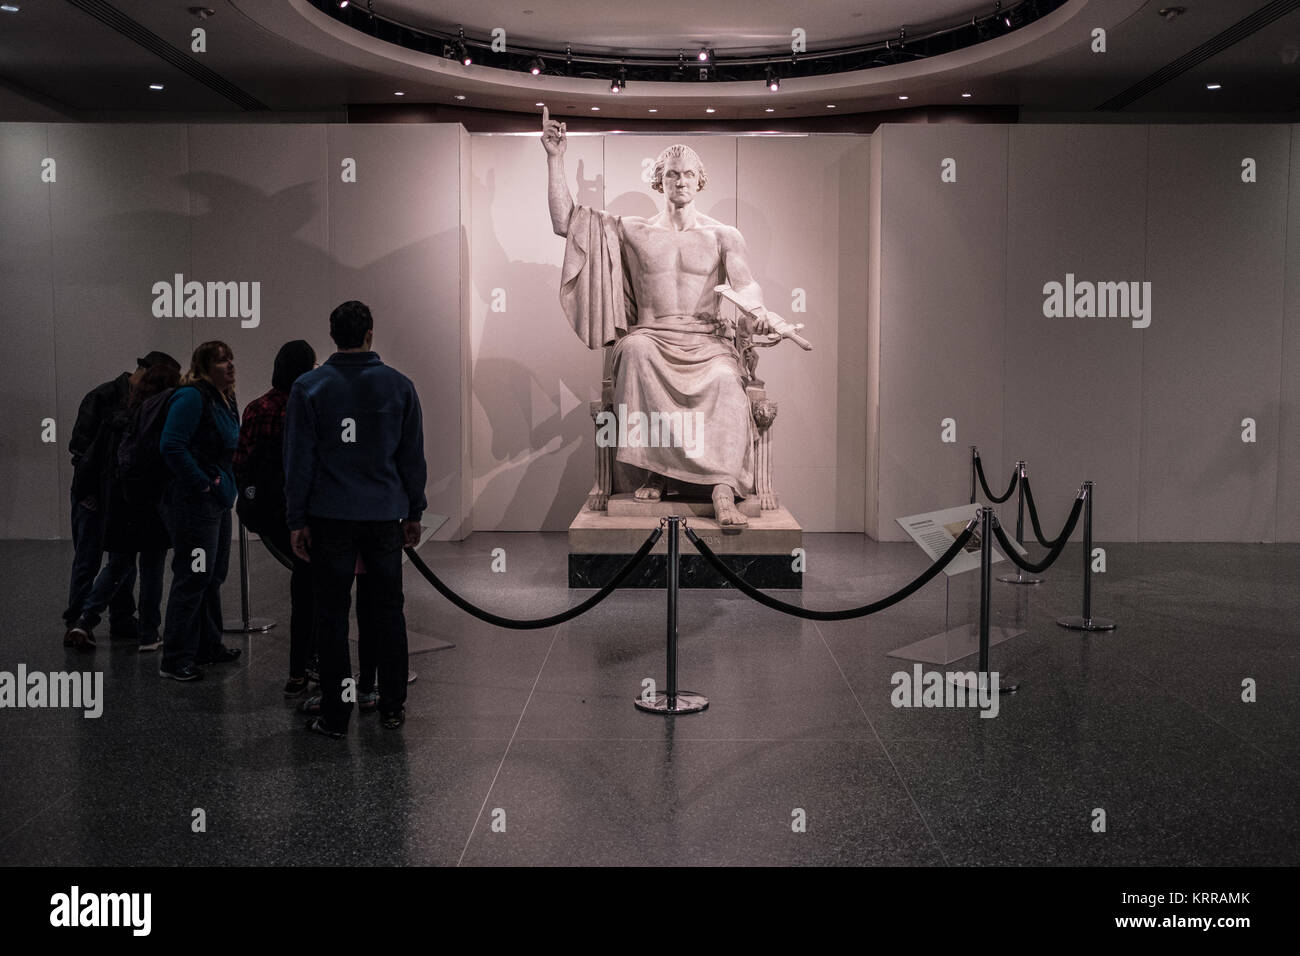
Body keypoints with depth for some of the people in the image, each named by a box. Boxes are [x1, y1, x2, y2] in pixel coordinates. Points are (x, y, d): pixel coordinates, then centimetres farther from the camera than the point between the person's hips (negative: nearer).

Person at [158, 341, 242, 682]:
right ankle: (176, 660, 1)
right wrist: (202, 483, -20)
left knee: (214, 575, 17)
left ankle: (209, 646, 30)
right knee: (193, 577, -6)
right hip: (195, 502, -10)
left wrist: (224, 483, 15)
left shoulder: (226, 400, 15)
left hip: (218, 500, 10)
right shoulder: (192, 397, -15)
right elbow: (171, 446, -23)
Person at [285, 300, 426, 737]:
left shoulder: (308, 387, -2)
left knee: (332, 614, 5)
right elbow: (413, 456, 5)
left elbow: (299, 459, -3)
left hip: (330, 518, -1)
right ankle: (393, 706, 19)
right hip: (386, 515, 2)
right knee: (387, 608, 13)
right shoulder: (399, 385, 2)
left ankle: (335, 715, 8)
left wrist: (296, 519, 2)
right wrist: (414, 512, 13)